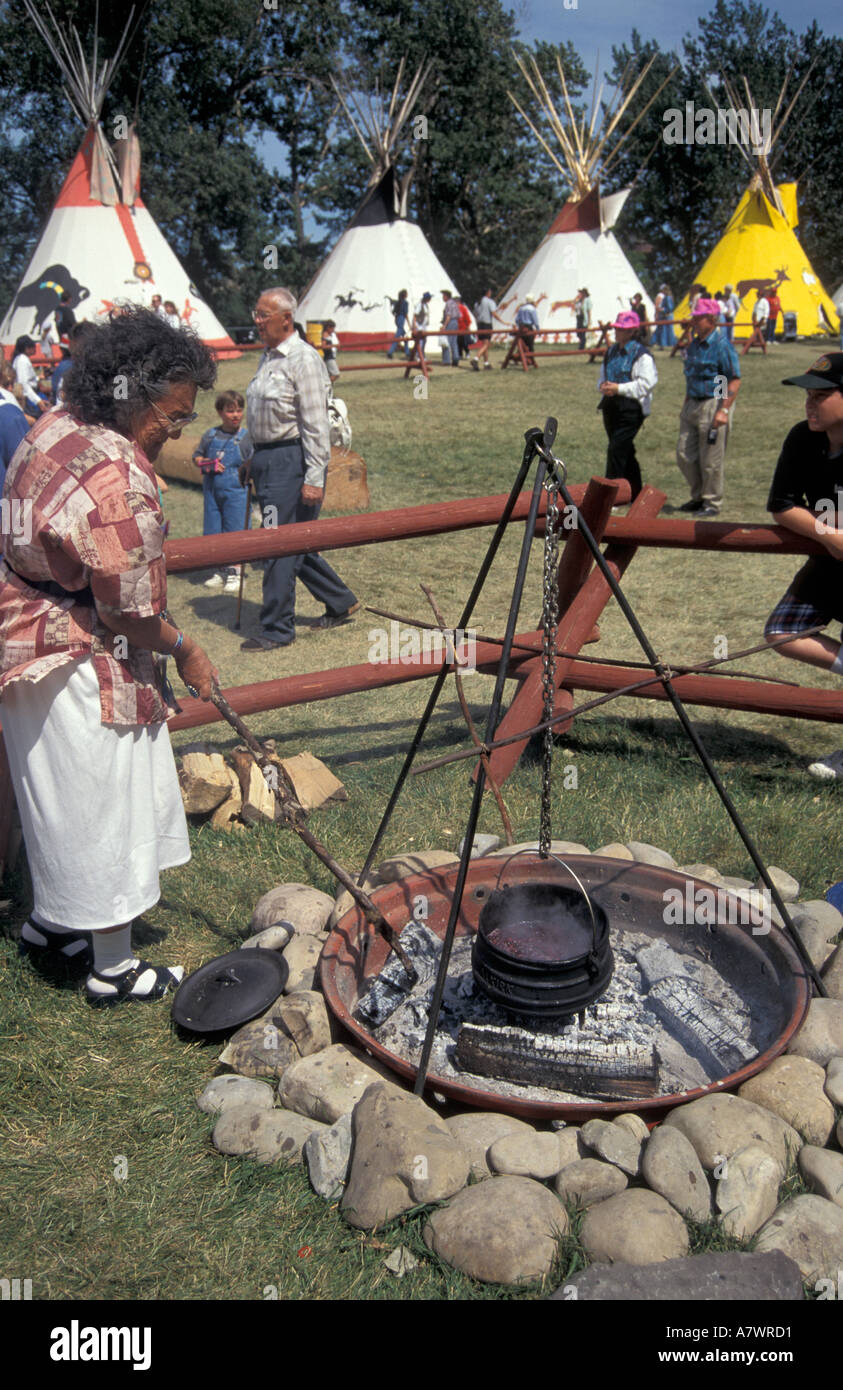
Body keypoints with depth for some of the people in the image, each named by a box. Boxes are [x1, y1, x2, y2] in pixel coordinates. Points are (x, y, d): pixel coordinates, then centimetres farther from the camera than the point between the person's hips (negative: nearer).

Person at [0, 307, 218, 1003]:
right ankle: (113, 968, 23)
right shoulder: (117, 481, -28)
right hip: (79, 665, -10)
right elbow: (130, 615, -22)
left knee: (63, 800, 24)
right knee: (102, 809, 6)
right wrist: (185, 649, -5)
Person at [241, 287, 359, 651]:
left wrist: (314, 478, -21)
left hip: (292, 460, -9)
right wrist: (252, 463, 21)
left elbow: (316, 425, -17)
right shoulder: (267, 357, 16)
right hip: (266, 458, 9)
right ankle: (341, 602, 28)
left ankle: (277, 628, 5)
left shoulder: (303, 359, -12)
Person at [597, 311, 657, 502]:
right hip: (611, 405, 8)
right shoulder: (612, 351, 15)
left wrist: (619, 388, -21)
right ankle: (635, 494, 24)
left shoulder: (642, 354, -9)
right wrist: (603, 386, 0)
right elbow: (602, 375, 25)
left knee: (616, 449, -14)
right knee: (625, 451, 13)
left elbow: (648, 382, -16)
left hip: (632, 408, -8)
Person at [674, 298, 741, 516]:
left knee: (711, 459, -2)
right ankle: (698, 496, 25)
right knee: (684, 455, 9)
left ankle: (712, 502, 11)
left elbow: (735, 381, -15)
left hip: (713, 405, -8)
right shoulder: (694, 344, 12)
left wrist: (724, 410, -21)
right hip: (692, 405, 8)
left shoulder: (722, 346, -12)